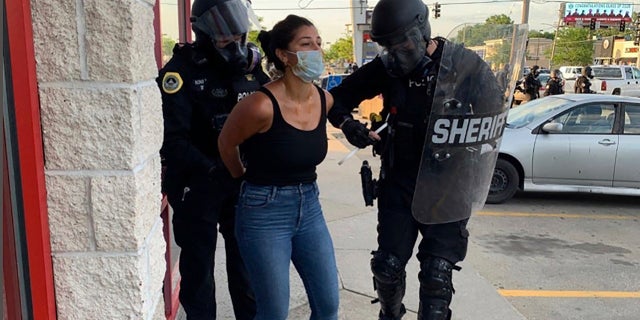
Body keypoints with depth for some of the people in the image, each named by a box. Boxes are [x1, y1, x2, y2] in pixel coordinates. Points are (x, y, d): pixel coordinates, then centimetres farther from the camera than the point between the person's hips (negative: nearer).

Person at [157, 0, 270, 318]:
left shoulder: (248, 63, 1)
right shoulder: (181, 71, -16)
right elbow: (171, 140, -22)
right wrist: (211, 170, -34)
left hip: (243, 180, 5)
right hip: (198, 185, -4)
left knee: (245, 260, 19)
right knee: (199, 267, 11)